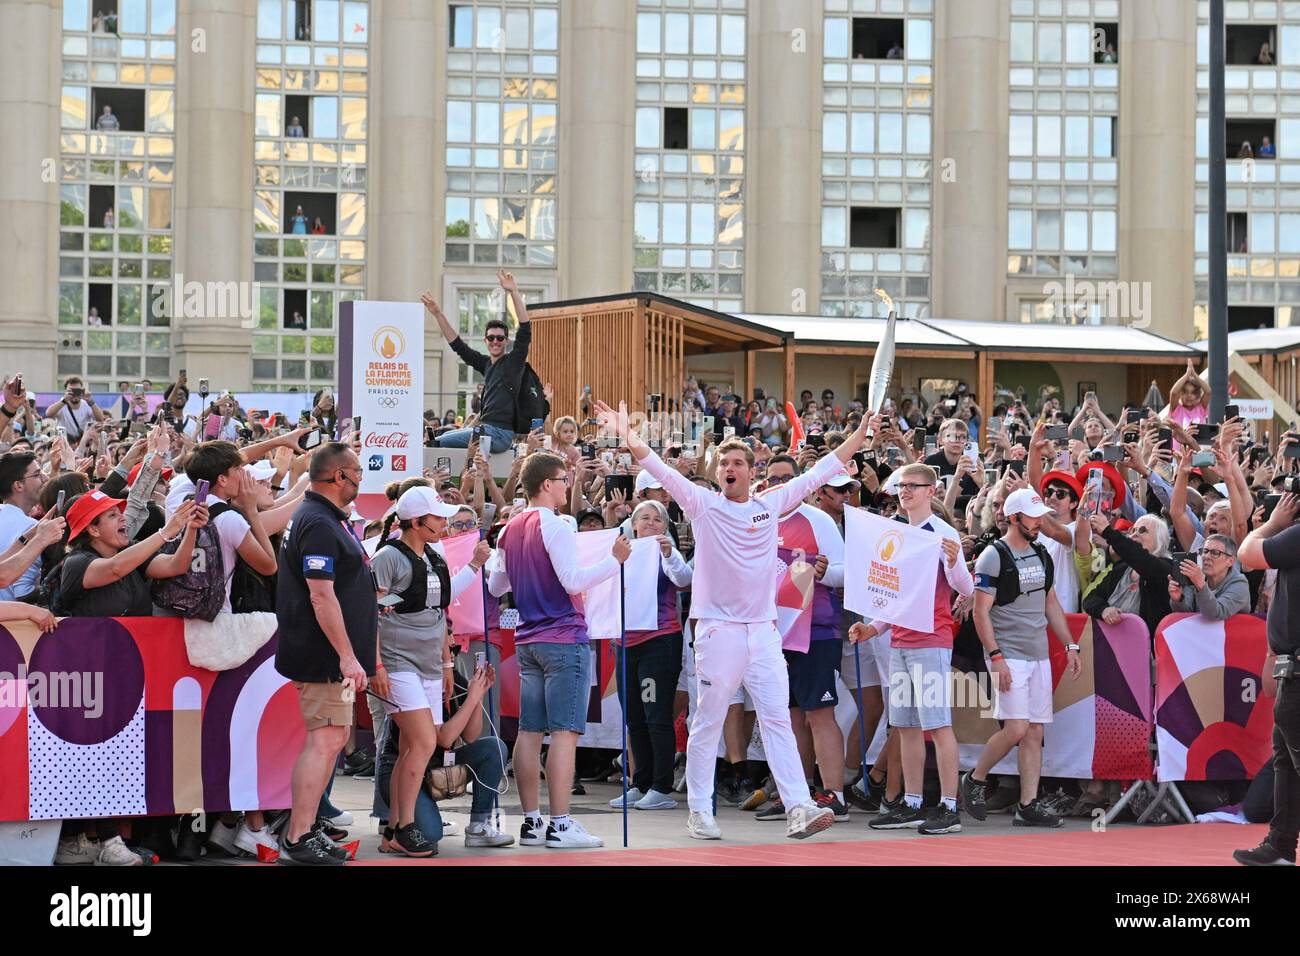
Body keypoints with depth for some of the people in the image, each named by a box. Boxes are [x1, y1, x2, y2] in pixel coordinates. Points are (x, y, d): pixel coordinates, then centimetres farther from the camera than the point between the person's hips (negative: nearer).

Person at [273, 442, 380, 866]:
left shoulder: (327, 520, 18)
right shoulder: (319, 525, -17)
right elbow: (321, 595, -23)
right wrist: (347, 656, -24)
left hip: (330, 656, 11)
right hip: (326, 656, -11)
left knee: (332, 738, 14)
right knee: (326, 740, -11)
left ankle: (305, 828, 20)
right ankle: (299, 840, -11)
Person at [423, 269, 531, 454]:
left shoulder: (514, 360, -2)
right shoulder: (486, 363, 17)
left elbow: (525, 330, -15)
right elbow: (457, 345, 21)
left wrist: (514, 292, -21)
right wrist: (438, 314, 16)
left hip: (500, 432, -8)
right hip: (485, 428, 8)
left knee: (440, 442, -13)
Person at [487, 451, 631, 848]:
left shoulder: (511, 529, 12)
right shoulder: (554, 526, -12)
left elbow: (495, 586, 19)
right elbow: (574, 581, -20)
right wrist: (614, 560, -16)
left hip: (528, 641, 8)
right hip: (564, 638, -8)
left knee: (530, 732, 7)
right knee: (565, 731, -7)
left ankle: (531, 821, 9)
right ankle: (560, 824, -9)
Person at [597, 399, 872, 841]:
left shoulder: (771, 504, 8)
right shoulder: (702, 505, 0)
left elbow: (818, 473, 12)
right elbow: (660, 469, -10)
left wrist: (862, 433, 11)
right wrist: (626, 434, -22)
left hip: (763, 630, 3)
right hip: (718, 630, -3)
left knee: (778, 719, -1)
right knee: (707, 724, 4)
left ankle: (798, 808, -5)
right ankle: (699, 811, 12)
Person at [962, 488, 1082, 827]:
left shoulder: (1041, 555, 13)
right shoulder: (993, 557, -9)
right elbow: (981, 612, -12)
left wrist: (1070, 646, 14)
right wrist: (996, 656, -19)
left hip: (1039, 655, 7)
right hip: (1009, 655, -7)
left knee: (1035, 732, 3)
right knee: (1016, 728, -15)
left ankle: (1028, 806, 5)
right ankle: (975, 780, 6)